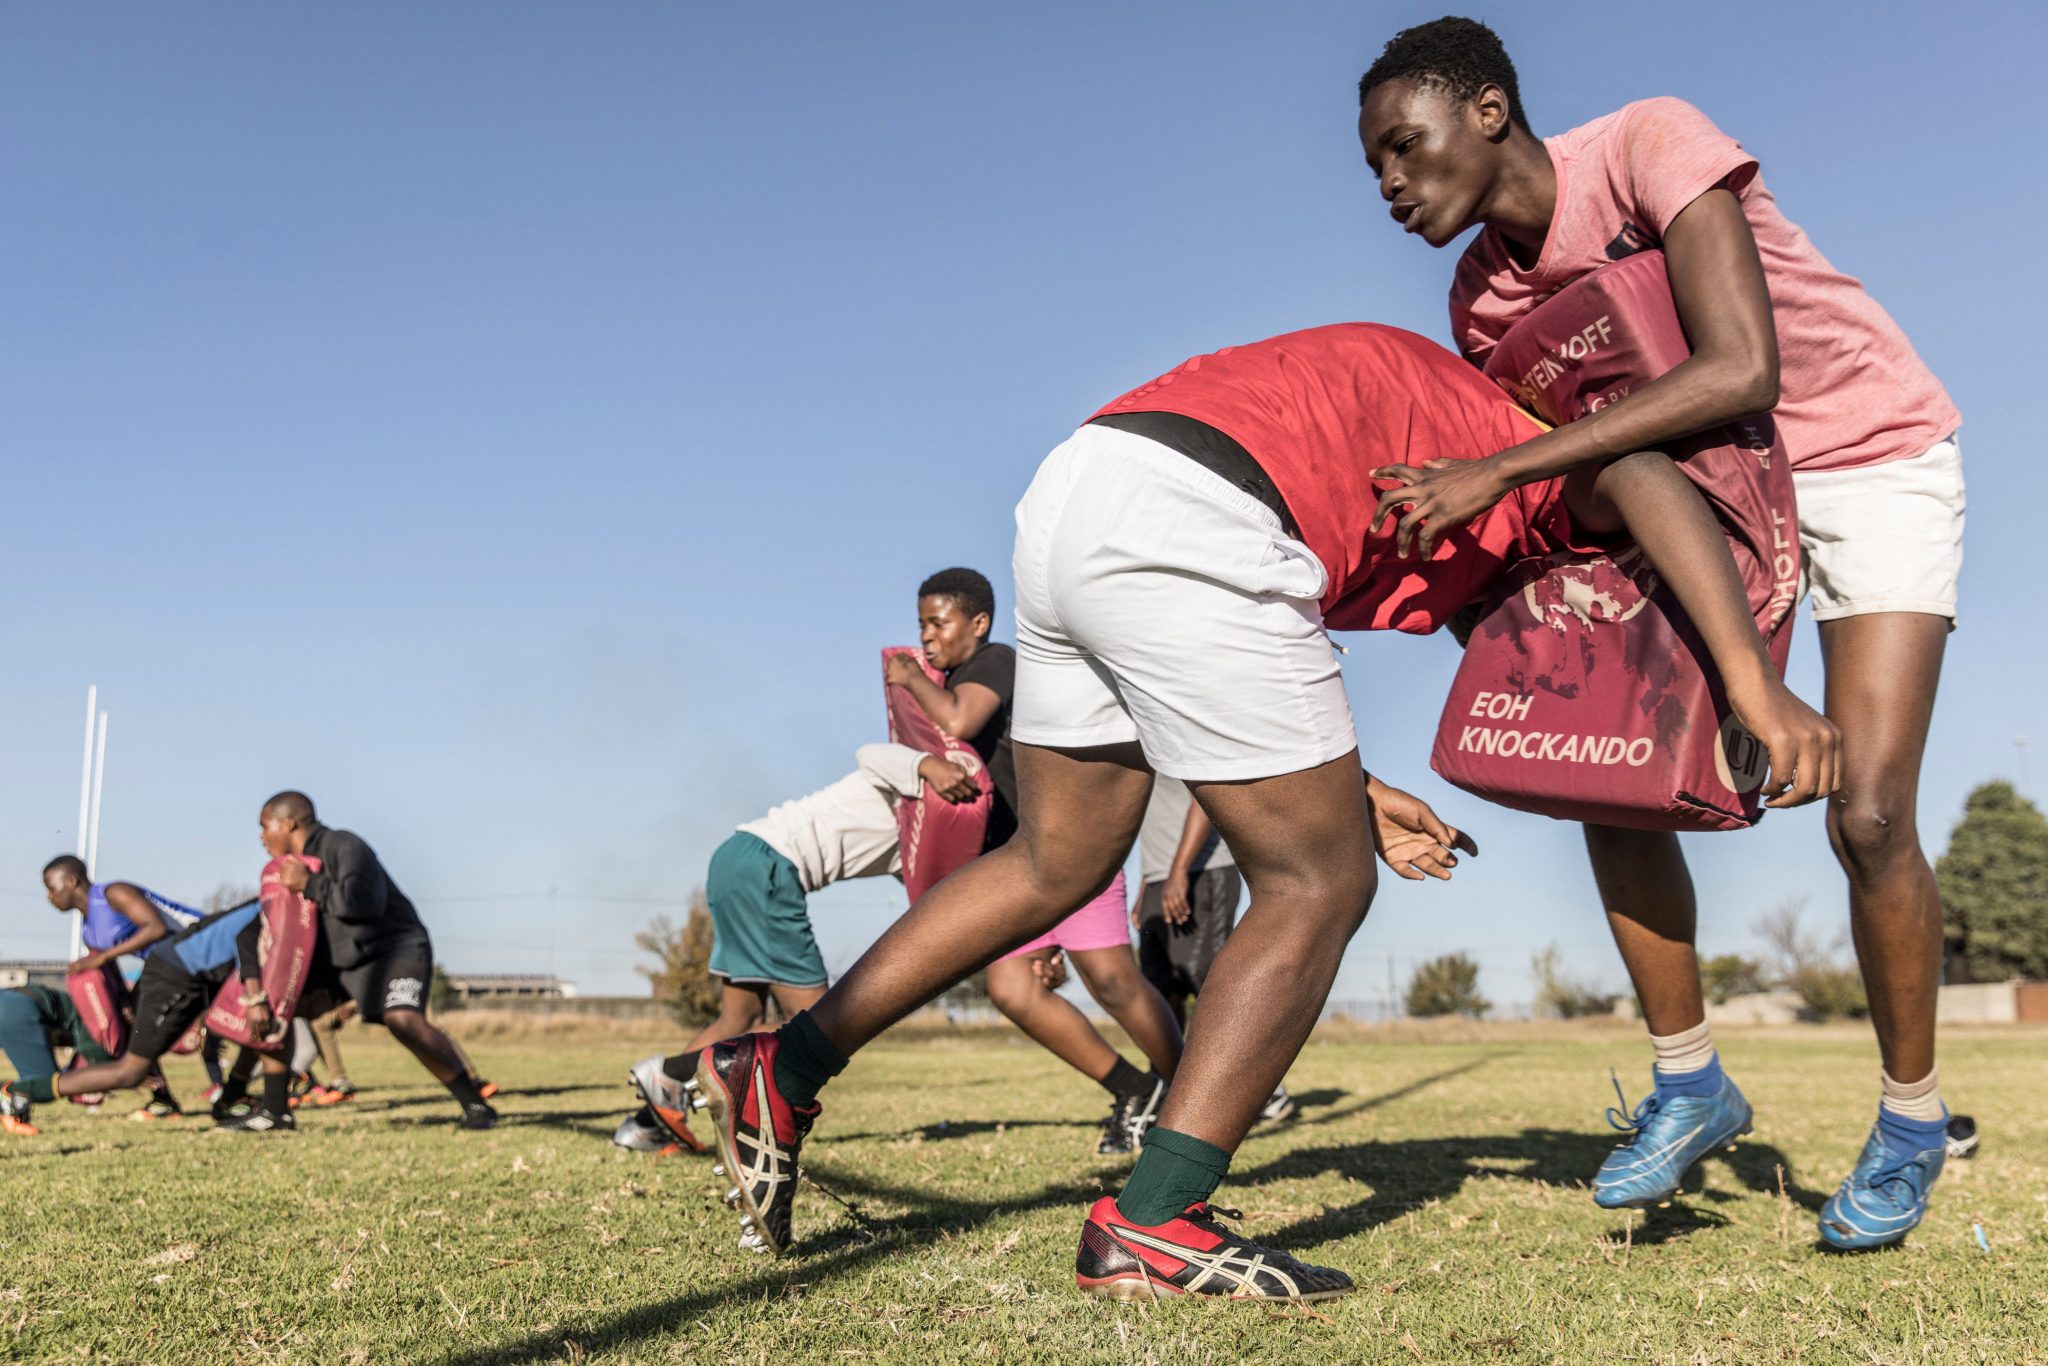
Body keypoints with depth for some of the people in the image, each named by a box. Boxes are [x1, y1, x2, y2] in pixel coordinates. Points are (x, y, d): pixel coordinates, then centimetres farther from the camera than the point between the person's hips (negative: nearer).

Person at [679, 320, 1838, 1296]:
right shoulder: (1551, 437, 18)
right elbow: (1652, 486, -10)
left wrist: (1336, 788, 25)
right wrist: (1757, 686, -16)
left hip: (1069, 499, 9)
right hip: (1181, 519, -9)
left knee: (1057, 863, 20)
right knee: (1317, 885, 3)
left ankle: (783, 1072, 24)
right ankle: (1151, 1224, 0)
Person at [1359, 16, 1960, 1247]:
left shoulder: (1652, 144, -25)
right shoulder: (1486, 299, -6)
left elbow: (1741, 370, -37)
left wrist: (1500, 473, -39)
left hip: (1875, 455, -6)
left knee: (1869, 816, -16)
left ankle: (1912, 1113, 8)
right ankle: (1690, 1086, 9)